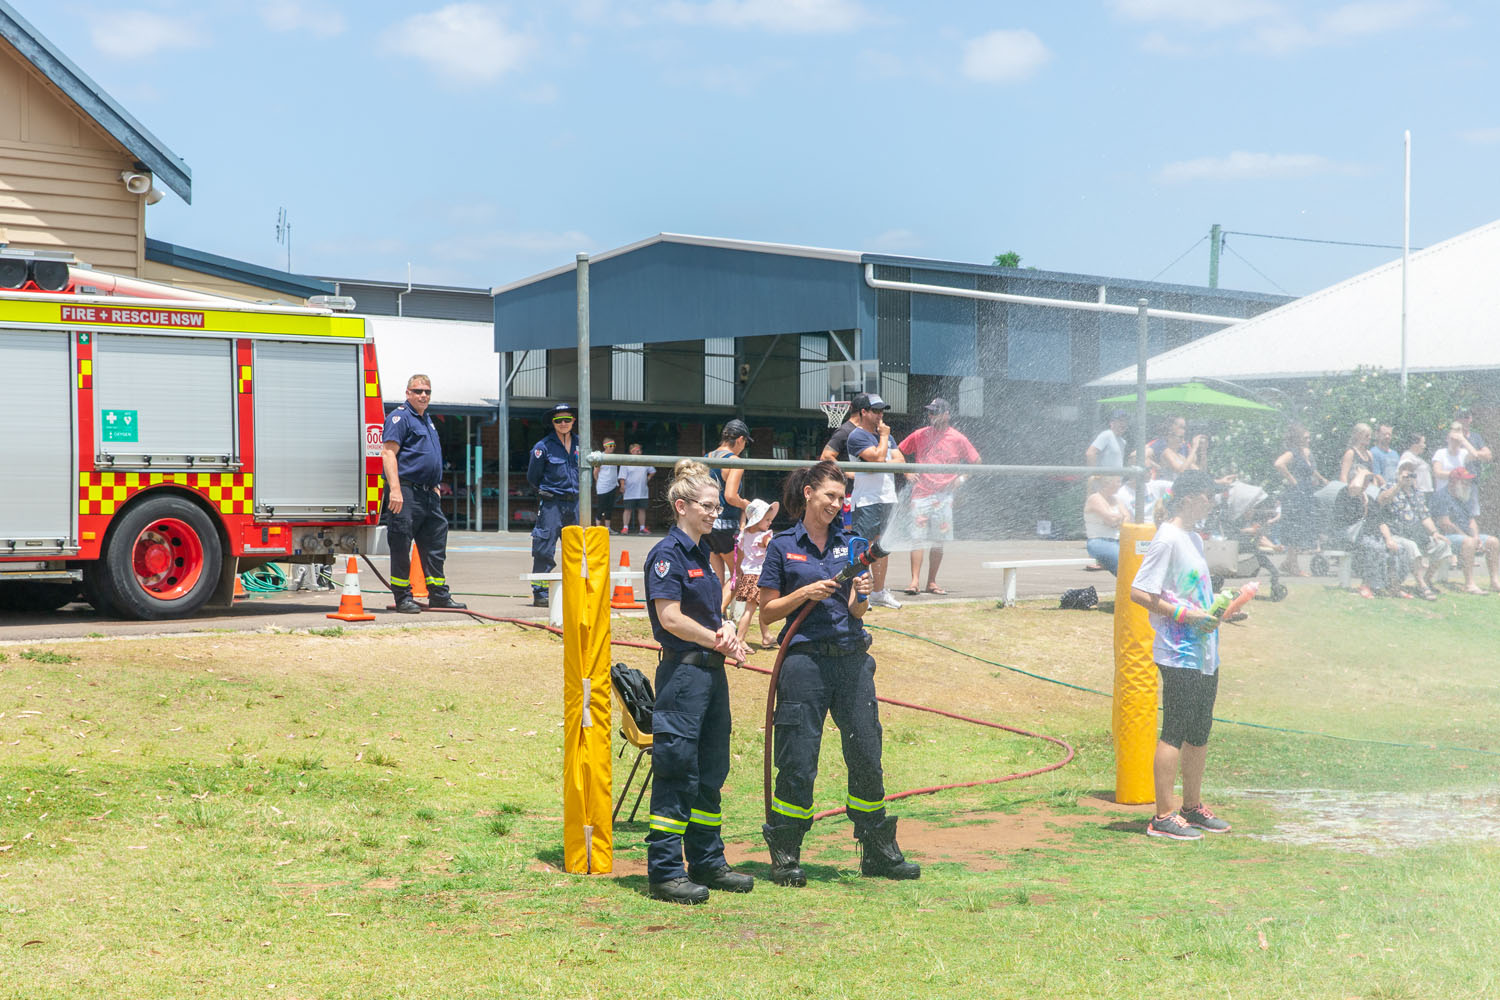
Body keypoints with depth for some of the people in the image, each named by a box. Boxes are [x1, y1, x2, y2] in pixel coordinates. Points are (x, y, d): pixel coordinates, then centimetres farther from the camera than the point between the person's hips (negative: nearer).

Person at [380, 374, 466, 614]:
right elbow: (388, 452, -17)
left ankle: (439, 595, 18)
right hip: (406, 493, -9)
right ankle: (402, 598, 1)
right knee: (401, 547, -3)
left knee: (435, 546, 11)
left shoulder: (427, 419, 21)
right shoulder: (400, 417, -7)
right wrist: (395, 490, -25)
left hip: (428, 495, 9)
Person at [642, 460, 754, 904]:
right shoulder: (667, 554, -11)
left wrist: (726, 629, 2)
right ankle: (665, 872, -2)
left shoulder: (701, 553, 16)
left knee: (711, 772, 14)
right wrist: (719, 641, -10)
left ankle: (708, 863, 23)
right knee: (677, 773, -7)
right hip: (682, 671, -9)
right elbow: (671, 618, -18)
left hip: (712, 670, 9)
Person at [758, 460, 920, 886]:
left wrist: (860, 596, -11)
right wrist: (806, 593, -12)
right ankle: (785, 855, 8)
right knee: (798, 760, -3)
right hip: (805, 659, -4)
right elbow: (767, 612, 2)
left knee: (866, 754, 6)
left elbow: (856, 612, 11)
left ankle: (878, 851, 18)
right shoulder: (783, 545, 2)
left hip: (852, 657, 4)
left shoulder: (849, 543, 13)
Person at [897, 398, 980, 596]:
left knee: (939, 542, 3)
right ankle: (915, 581, -12)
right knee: (917, 538, -9)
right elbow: (898, 452, 18)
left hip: (944, 496, 0)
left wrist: (962, 478, 3)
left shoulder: (958, 439, 4)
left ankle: (931, 583, 11)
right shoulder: (919, 435, 6)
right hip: (920, 494, 0)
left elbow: (976, 462, 14)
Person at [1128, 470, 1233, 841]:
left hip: (1205, 654, 10)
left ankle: (1193, 807, 25)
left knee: (1200, 731, 15)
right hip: (1179, 655, -10)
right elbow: (1138, 592, -17)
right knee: (1175, 732, -6)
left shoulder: (1194, 539, 17)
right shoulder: (1167, 539, -12)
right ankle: (1163, 815, -2)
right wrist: (1186, 615, -19)